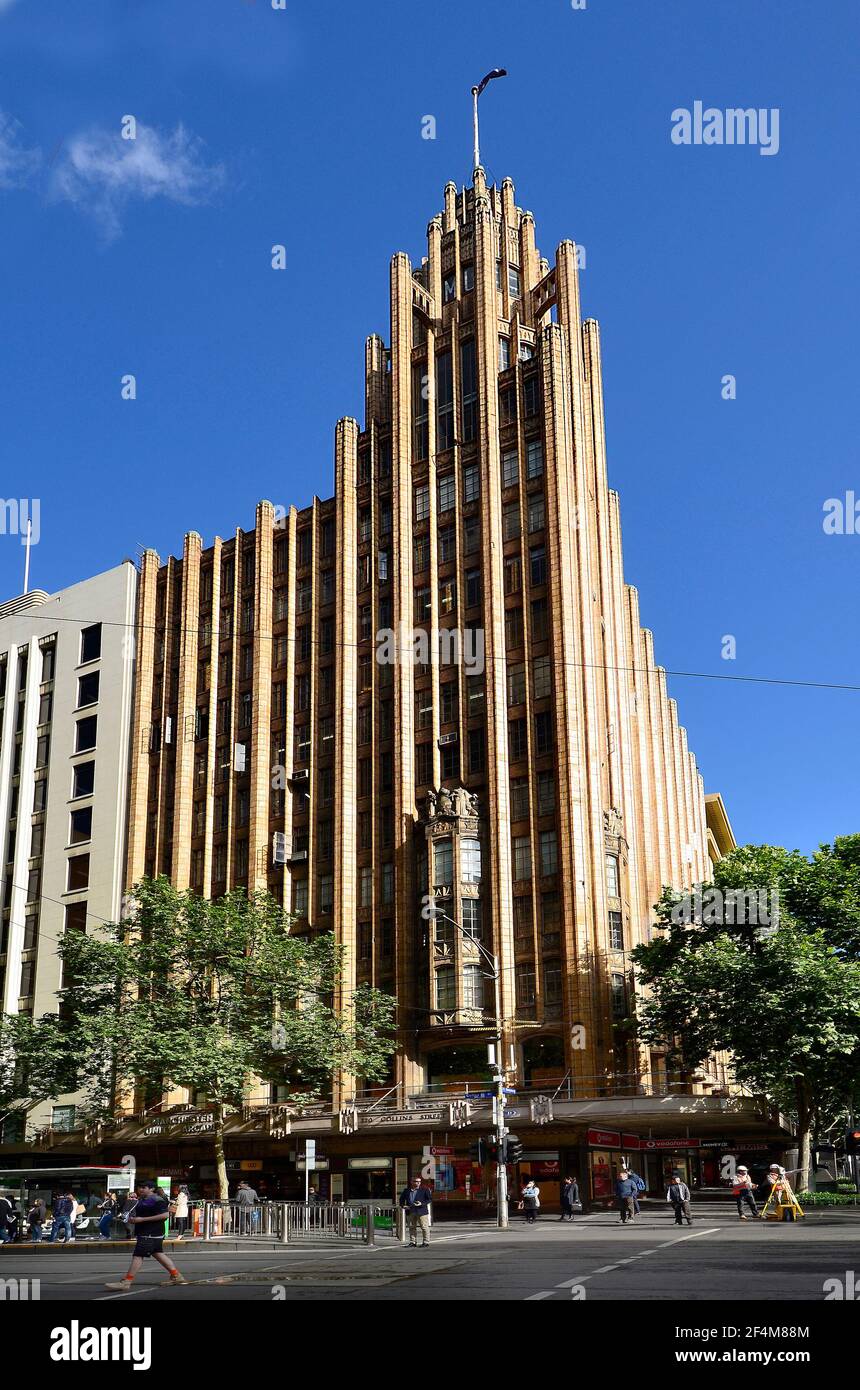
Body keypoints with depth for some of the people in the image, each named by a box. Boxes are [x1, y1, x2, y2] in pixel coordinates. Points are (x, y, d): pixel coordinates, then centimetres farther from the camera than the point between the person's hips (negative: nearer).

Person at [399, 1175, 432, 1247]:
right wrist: (403, 1205, 1)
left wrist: (422, 1204, -15)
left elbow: (430, 1199, -2)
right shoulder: (406, 1190, 9)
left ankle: (426, 1242, 4)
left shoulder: (424, 1190, 0)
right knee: (412, 1227, 9)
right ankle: (412, 1242, 18)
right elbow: (402, 1199, 20)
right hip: (410, 1212, 4)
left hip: (422, 1211, -4)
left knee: (424, 1227, -3)